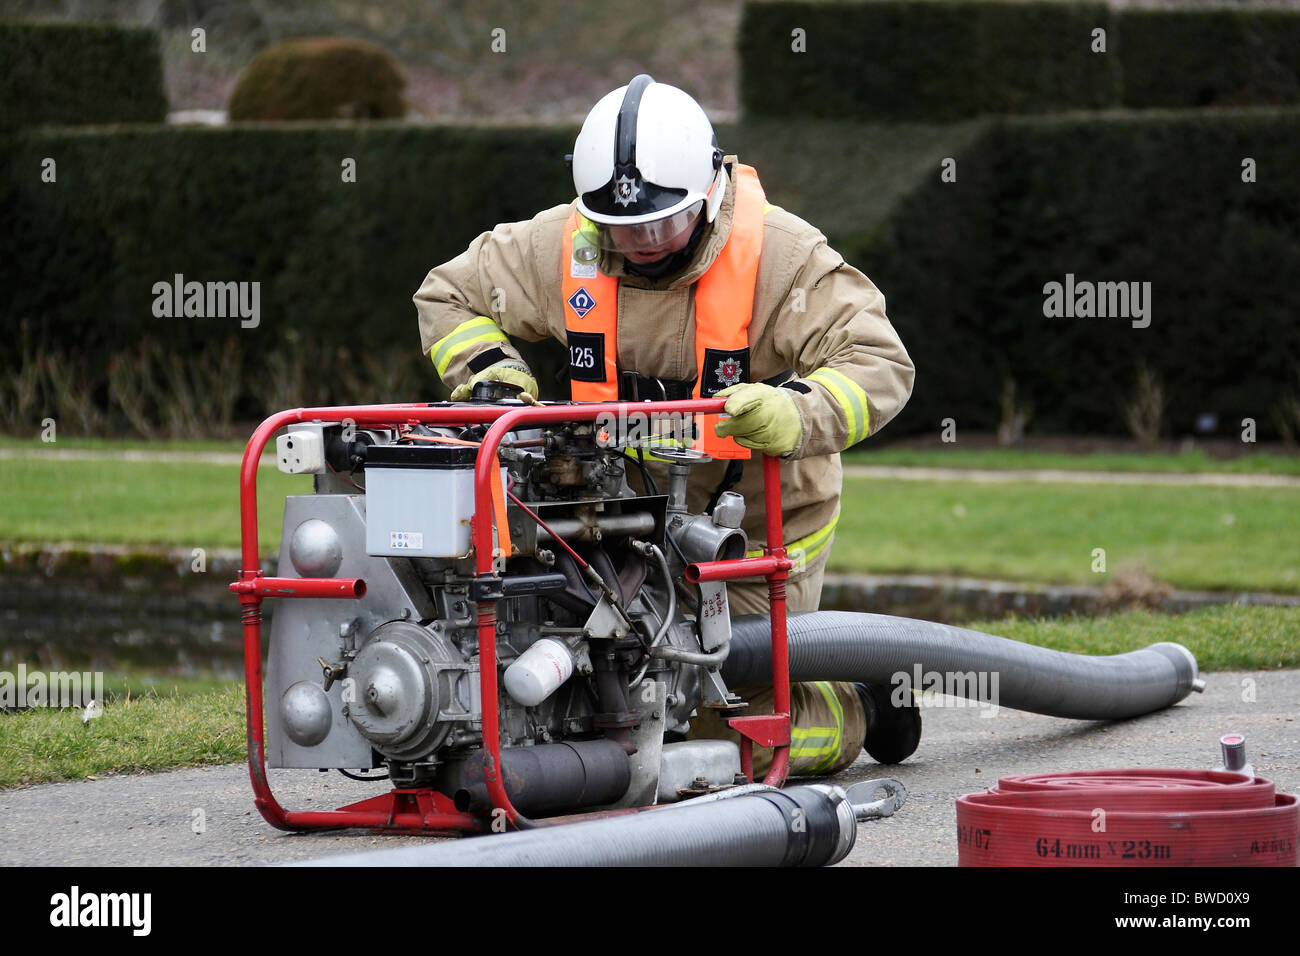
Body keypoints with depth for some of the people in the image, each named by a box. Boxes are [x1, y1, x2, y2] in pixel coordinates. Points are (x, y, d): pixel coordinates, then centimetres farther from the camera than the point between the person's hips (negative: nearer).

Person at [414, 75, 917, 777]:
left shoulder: (778, 253, -21)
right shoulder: (562, 246, -9)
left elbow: (880, 365, -25)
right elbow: (447, 296, 6)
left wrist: (795, 411, -45)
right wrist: (489, 371, -14)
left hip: (761, 524, -4)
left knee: (726, 734, -4)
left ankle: (860, 706, 25)